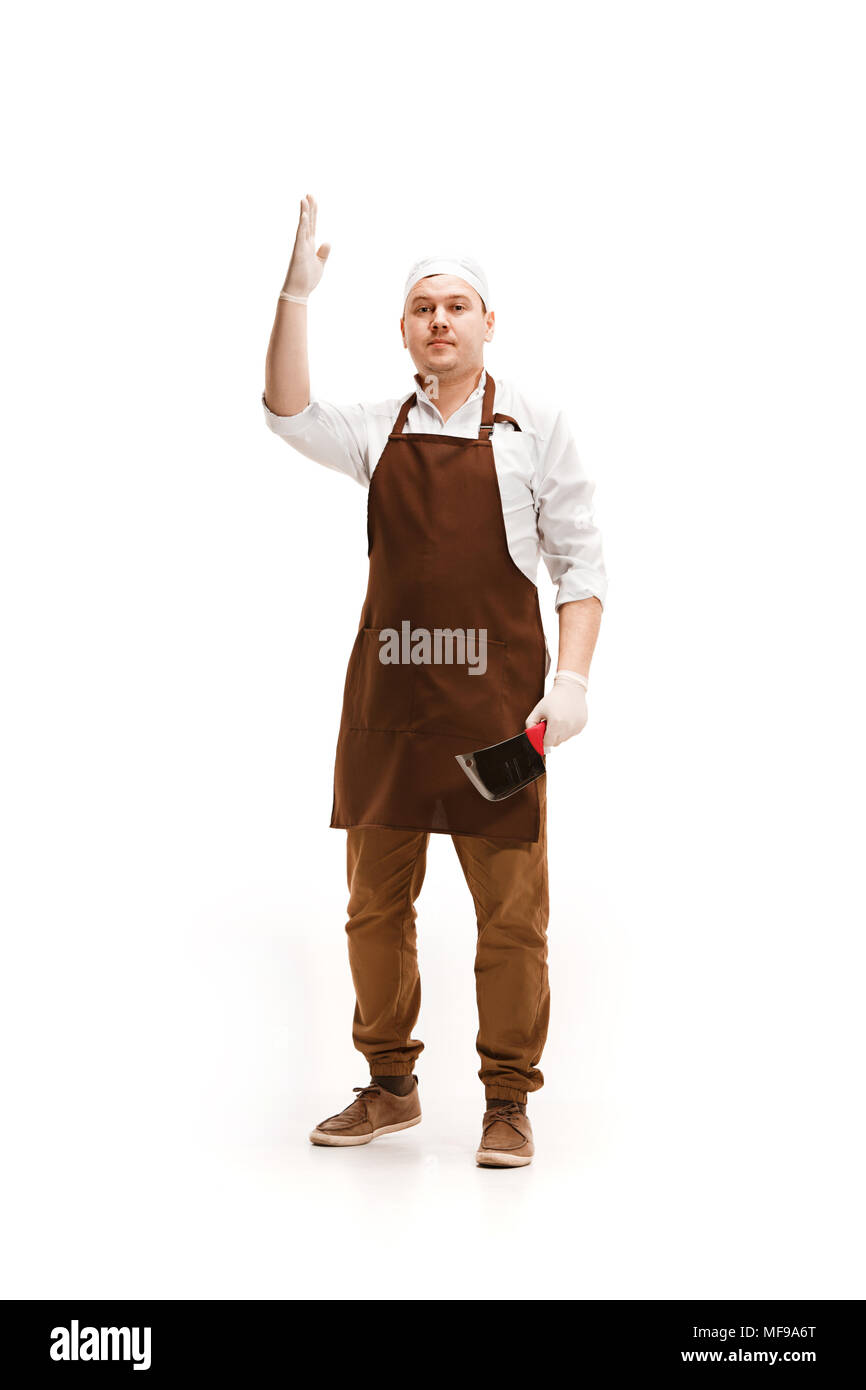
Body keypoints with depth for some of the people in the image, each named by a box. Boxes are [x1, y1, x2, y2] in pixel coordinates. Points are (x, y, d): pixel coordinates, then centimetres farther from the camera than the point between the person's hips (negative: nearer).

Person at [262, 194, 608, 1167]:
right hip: (386, 698, 3)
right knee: (375, 905, 10)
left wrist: (571, 678, -11)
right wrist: (296, 292, -15)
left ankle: (507, 1103, 15)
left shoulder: (532, 429, 3)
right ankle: (389, 1087, 25)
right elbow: (289, 414, -6)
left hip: (495, 700, -3)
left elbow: (579, 562, 1)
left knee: (510, 913, 1)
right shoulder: (380, 432, 11)